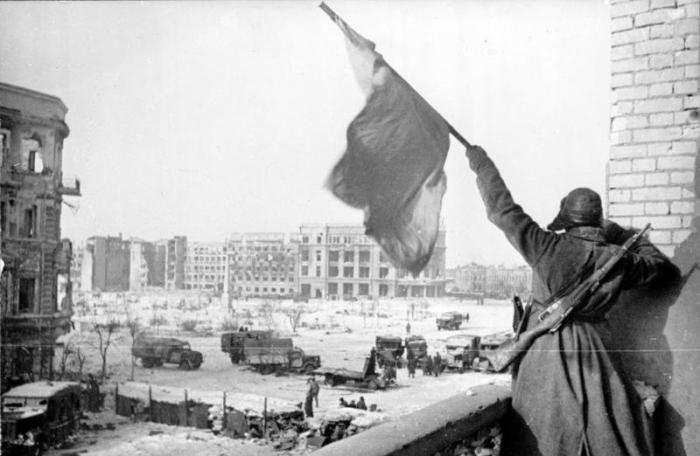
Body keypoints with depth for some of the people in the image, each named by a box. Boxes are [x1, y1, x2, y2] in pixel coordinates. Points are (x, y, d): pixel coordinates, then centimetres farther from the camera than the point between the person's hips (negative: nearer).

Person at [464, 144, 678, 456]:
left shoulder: (549, 247, -11)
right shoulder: (618, 260, -3)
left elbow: (502, 209, -9)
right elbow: (665, 268, 14)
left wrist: (482, 164, 3)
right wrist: (623, 236, 18)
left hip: (544, 350, -1)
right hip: (591, 354, 2)